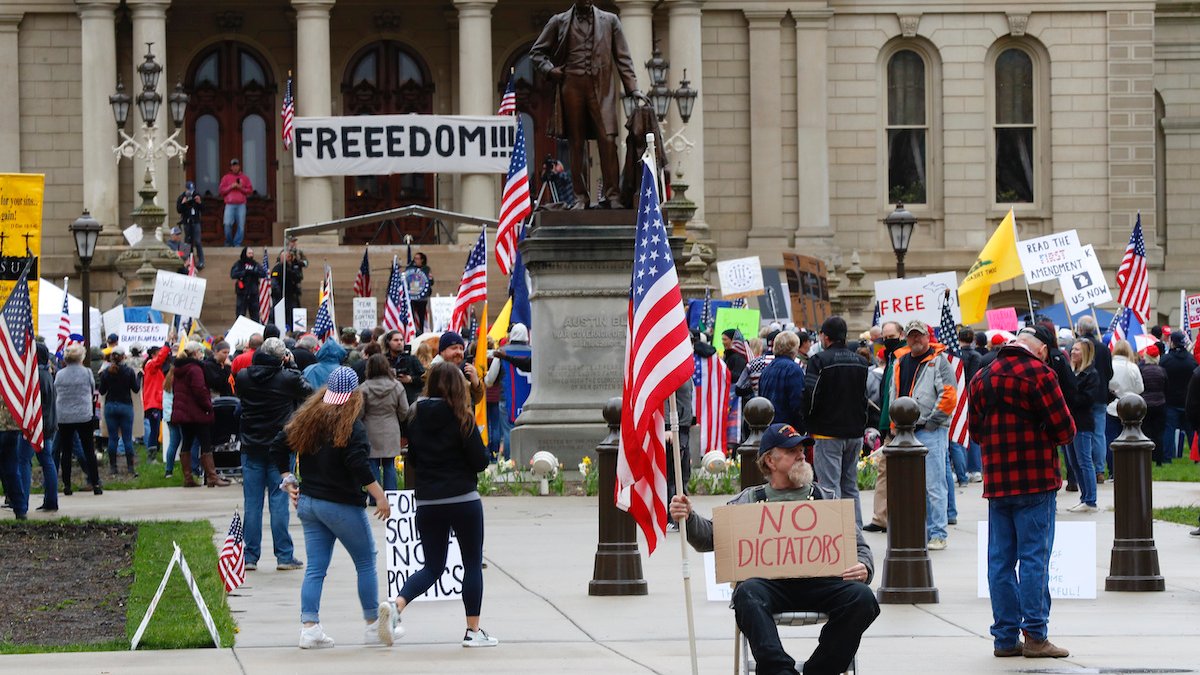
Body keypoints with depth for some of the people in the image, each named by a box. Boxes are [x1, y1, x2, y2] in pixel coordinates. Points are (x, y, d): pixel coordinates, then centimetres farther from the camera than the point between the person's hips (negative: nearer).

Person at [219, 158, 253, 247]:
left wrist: (241, 188, -6)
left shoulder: (245, 178, 14)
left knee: (241, 225, -5)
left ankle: (237, 243, 0)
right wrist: (231, 187, -7)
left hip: (241, 205, 1)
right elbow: (221, 190, 6)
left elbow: (250, 190, 10)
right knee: (228, 224, -12)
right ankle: (228, 243, 4)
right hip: (230, 205, -1)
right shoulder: (226, 178, 12)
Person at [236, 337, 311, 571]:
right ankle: (284, 555, 3)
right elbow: (308, 391, 4)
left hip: (251, 447, 2)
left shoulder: (243, 377, -5)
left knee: (252, 503, 6)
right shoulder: (287, 378, -13)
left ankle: (250, 556, 7)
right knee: (279, 502, 2)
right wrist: (291, 366, 9)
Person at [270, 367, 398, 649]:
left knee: (315, 568, 7)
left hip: (307, 502, 6)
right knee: (366, 562, 7)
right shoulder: (351, 425, -14)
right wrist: (379, 495, -19)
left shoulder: (306, 419, 7)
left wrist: (288, 479, 16)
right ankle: (375, 626, 12)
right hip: (341, 506, -6)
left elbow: (277, 447, 10)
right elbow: (358, 464, -23)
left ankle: (309, 628, -1)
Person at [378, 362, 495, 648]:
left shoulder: (416, 417, 1)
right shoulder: (461, 419, -11)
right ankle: (473, 630, 11)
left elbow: (412, 459, 10)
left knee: (433, 566, 13)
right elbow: (480, 461, -9)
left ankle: (396, 603, -12)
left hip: (427, 503, 4)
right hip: (463, 500, -4)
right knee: (473, 564, 9)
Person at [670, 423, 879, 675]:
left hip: (819, 580, 2)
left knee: (862, 598, -30)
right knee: (747, 594, -37)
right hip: (769, 580, -2)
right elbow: (710, 536, 15)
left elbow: (858, 544, 24)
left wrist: (863, 567, -1)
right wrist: (688, 518, -7)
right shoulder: (749, 499, 25)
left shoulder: (826, 498, 29)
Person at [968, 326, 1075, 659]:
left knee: (1000, 560, 7)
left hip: (996, 481, 5)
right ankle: (1035, 636, -3)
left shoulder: (981, 378, 9)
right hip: (1036, 480, -5)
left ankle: (1005, 637, 8)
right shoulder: (1039, 374, -9)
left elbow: (976, 431, 12)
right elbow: (1064, 429, -9)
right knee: (1034, 557, -3)